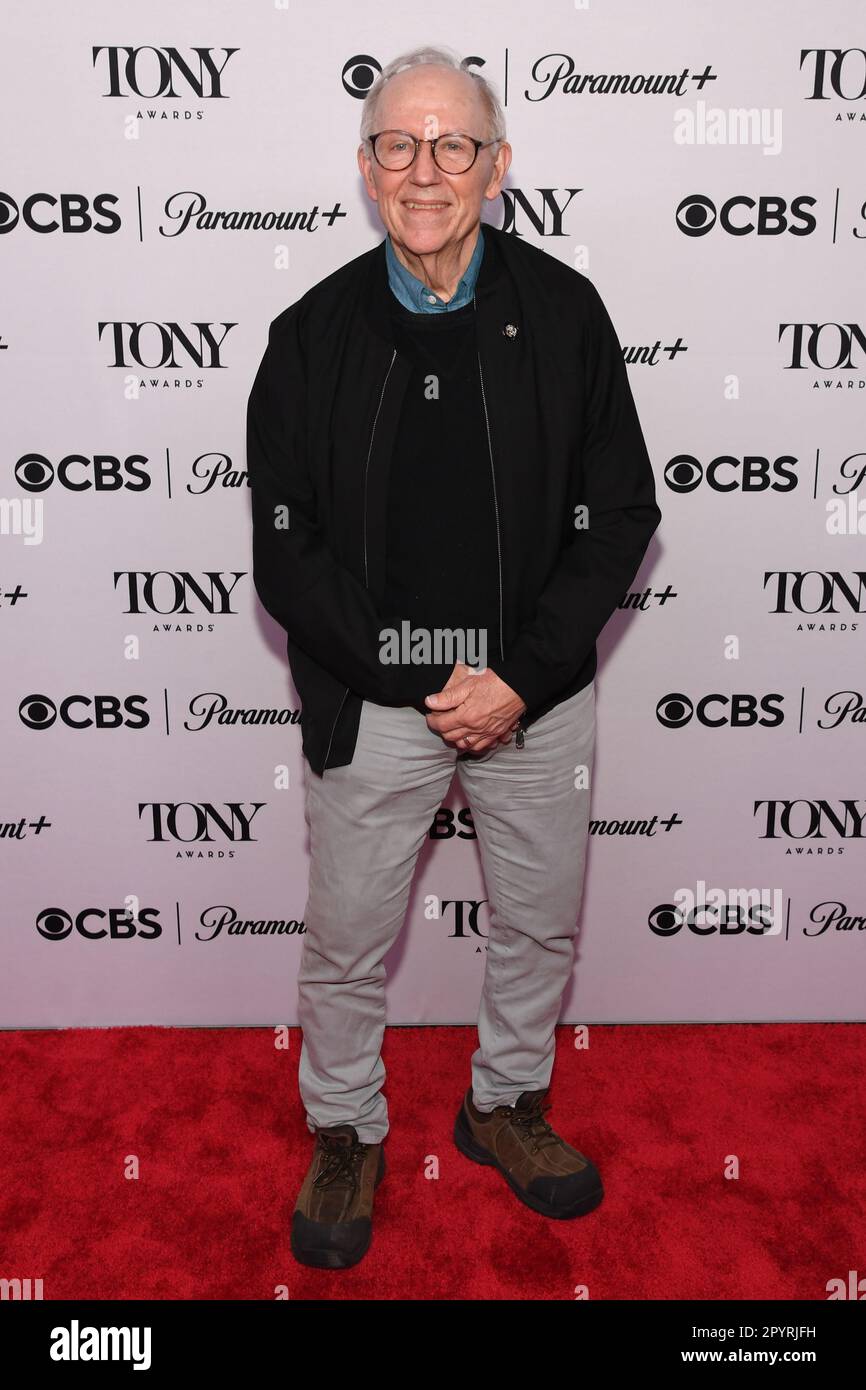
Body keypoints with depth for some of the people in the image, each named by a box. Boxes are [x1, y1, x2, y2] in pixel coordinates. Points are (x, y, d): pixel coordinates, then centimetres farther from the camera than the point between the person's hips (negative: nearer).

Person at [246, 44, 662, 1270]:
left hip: (537, 696, 2)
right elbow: (285, 548, -5)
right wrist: (422, 680, -14)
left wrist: (521, 676, -14)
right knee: (347, 940, 12)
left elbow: (619, 515, -4)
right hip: (369, 705, -1)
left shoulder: (562, 313, -3)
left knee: (540, 924, 17)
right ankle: (345, 1135, 39)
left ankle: (506, 1103, 45)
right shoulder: (313, 335, -4)